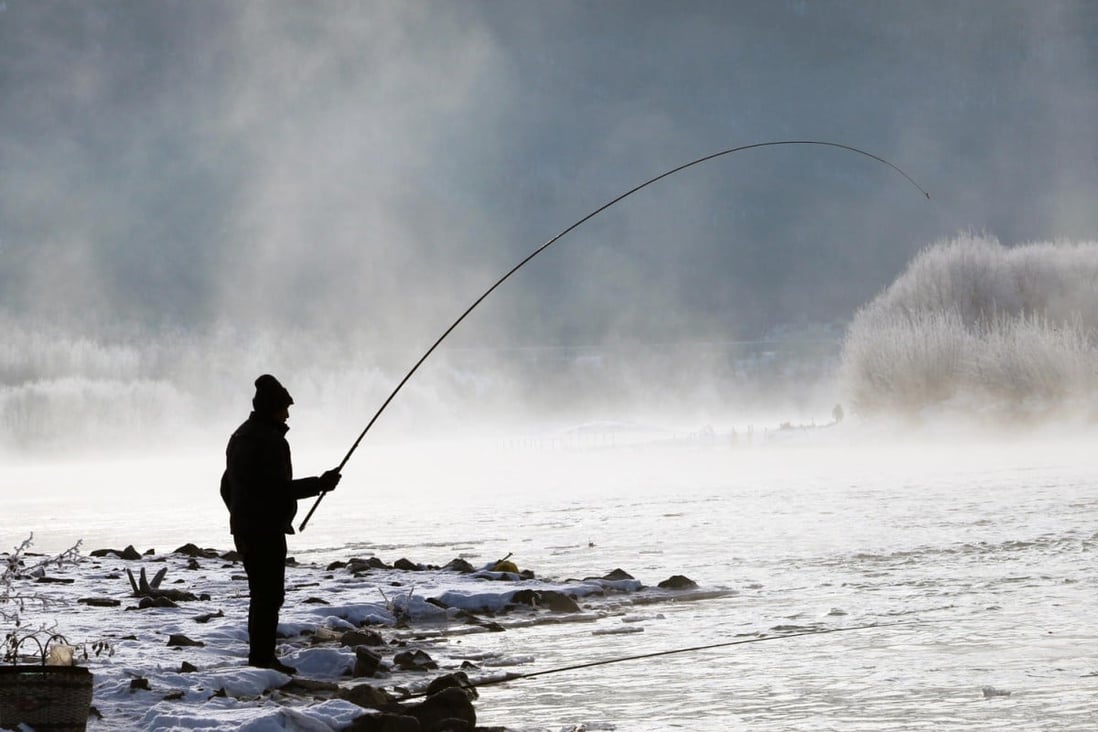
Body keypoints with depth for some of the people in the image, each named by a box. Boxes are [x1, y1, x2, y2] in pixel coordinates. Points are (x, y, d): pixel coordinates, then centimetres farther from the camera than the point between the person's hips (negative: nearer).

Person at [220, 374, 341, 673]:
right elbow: (279, 488, -22)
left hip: (243, 528, 10)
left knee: (262, 595, 16)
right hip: (267, 530, -10)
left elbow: (227, 485, 23)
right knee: (270, 595, -7)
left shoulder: (240, 437, 16)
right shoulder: (270, 440, -16)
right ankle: (263, 659, -8)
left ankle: (259, 657, 20)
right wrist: (320, 484, -15)